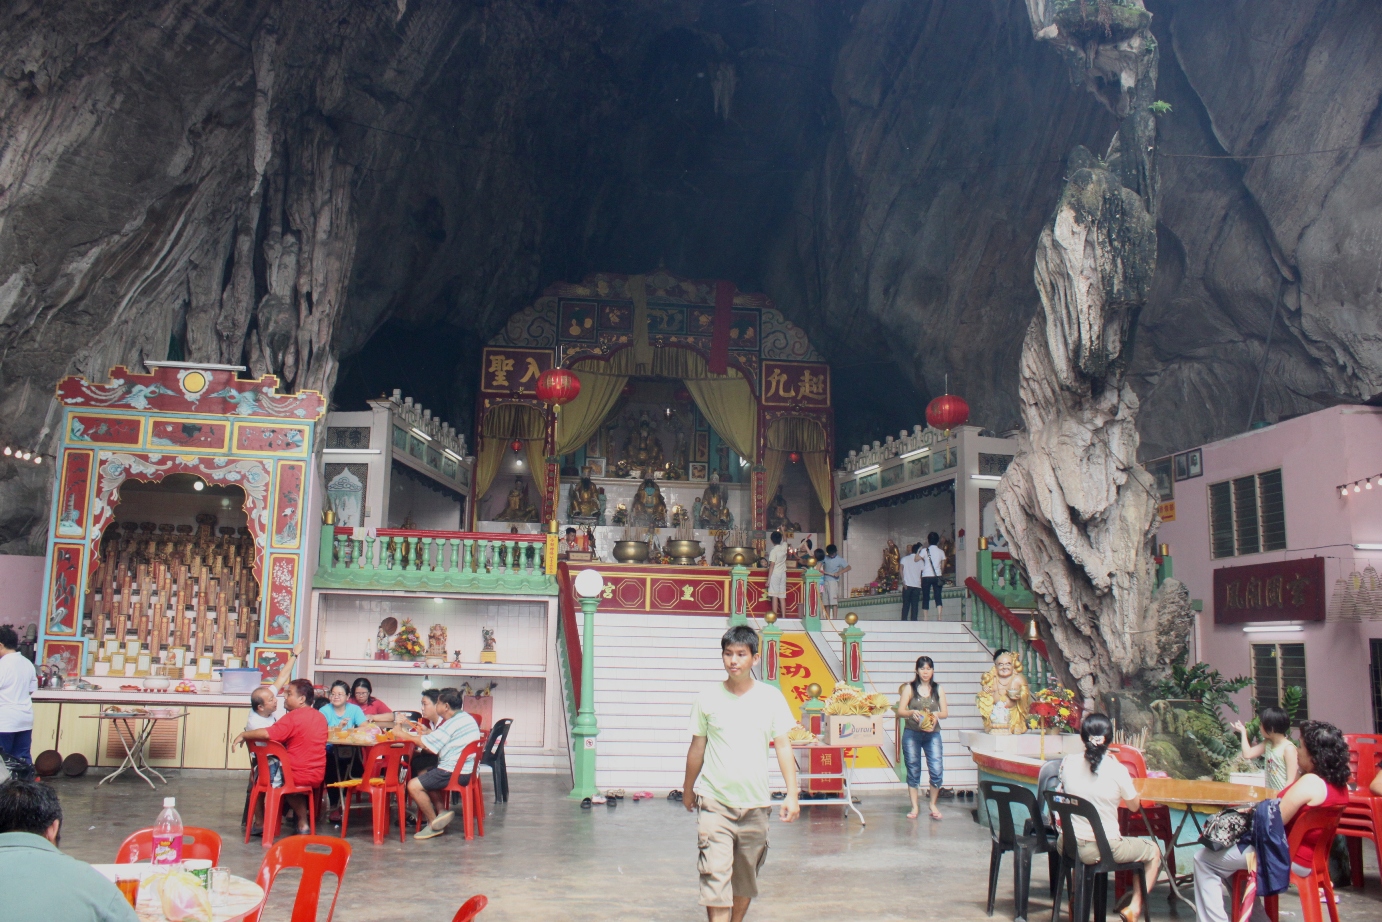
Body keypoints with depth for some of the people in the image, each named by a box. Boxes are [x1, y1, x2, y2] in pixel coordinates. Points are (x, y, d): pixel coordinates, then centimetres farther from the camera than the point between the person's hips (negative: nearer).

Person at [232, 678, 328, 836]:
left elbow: (267, 733, -26)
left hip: (297, 776, -7)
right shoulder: (320, 717, 9)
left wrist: (243, 735, -12)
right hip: (319, 776, 7)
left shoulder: (293, 717, -14)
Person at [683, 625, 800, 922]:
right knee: (715, 876, -11)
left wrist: (792, 794, -6)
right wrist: (687, 790, 18)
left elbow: (783, 746, 1)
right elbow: (697, 747, 9)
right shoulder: (707, 699, -1)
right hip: (714, 801, -1)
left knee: (746, 877, 14)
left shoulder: (771, 698, -1)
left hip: (756, 803, 2)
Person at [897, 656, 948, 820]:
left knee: (937, 771, -8)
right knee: (913, 771, 3)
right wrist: (912, 713, -22)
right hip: (912, 734, -1)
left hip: (933, 734, 1)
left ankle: (933, 804, 13)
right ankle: (914, 807, 14)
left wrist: (936, 715, -16)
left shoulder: (938, 689, 9)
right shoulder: (909, 688, 3)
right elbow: (900, 711, -3)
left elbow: (945, 712, 6)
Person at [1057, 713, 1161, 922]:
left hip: (1067, 847, 4)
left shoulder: (1068, 762, -6)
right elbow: (1134, 806, 0)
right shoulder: (1117, 769, -17)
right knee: (1153, 852, 22)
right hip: (1104, 849, -4)